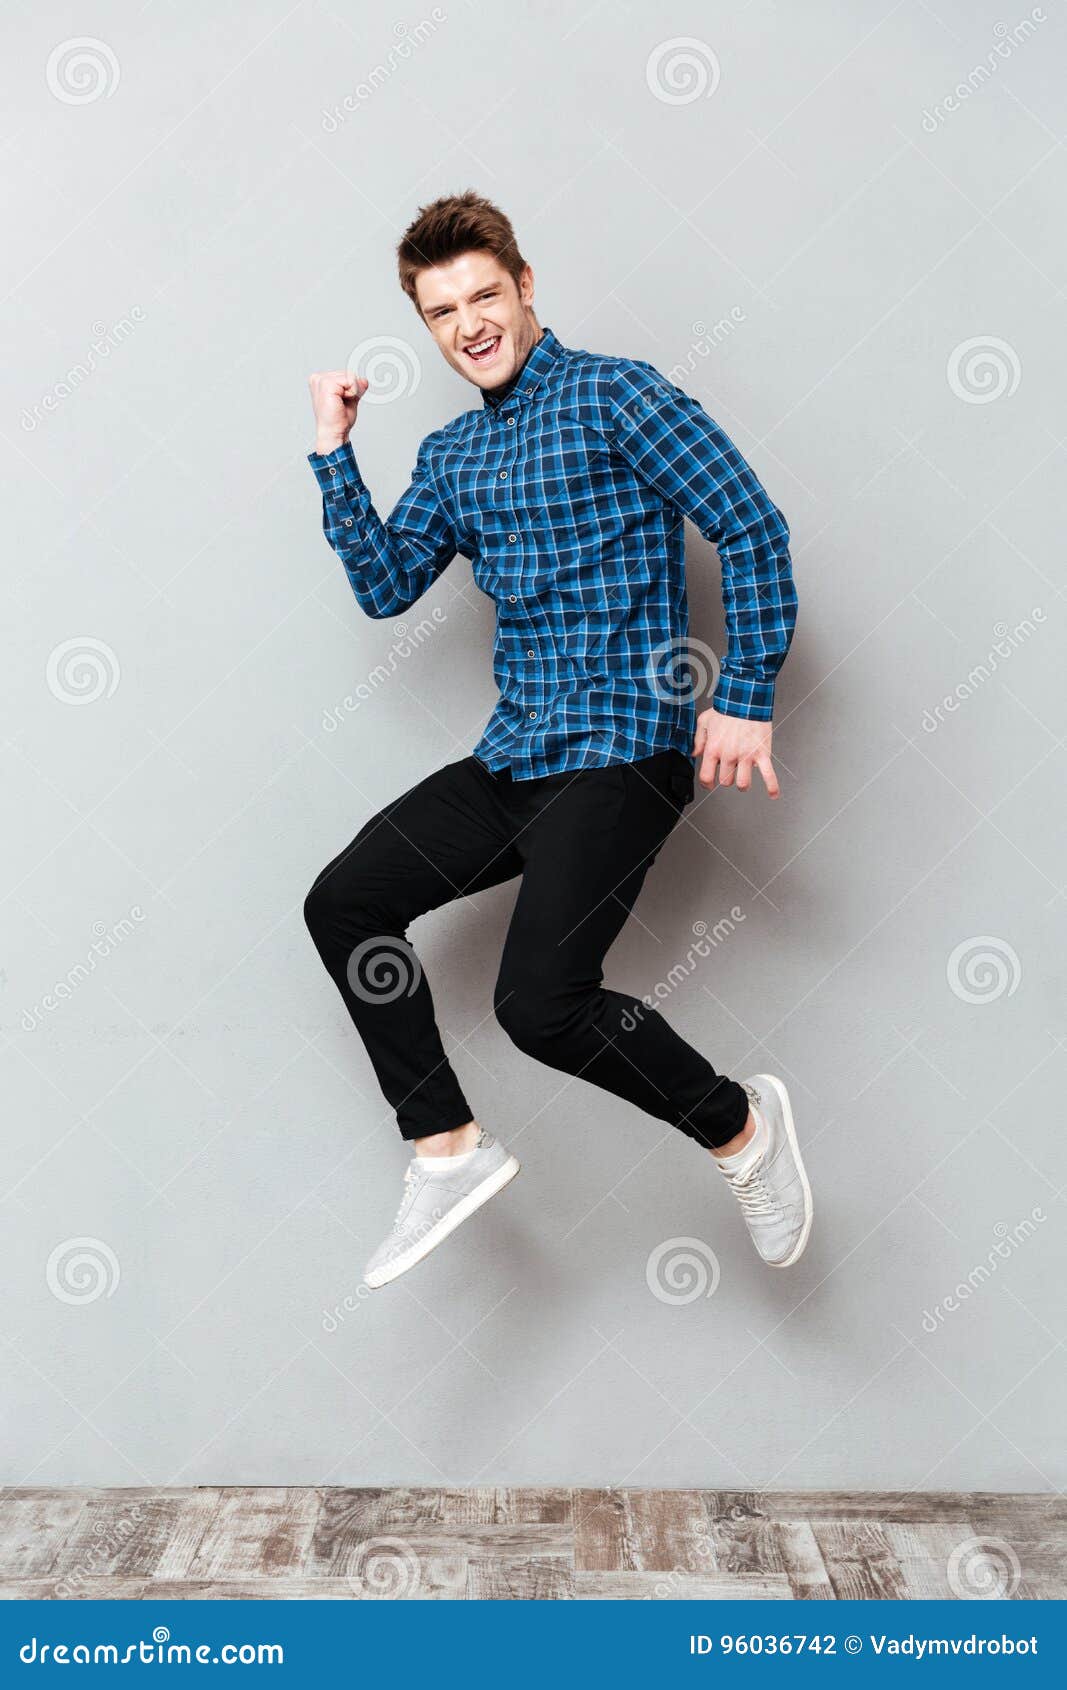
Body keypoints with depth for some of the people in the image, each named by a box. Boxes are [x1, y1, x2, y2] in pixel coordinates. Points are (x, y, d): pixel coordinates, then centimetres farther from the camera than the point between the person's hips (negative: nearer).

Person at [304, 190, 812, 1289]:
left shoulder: (615, 395, -4)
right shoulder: (451, 456, 17)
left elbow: (753, 528, -9)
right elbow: (385, 587, 12)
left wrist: (747, 700, -13)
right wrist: (334, 456, 6)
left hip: (621, 751, -8)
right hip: (512, 755, 8)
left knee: (541, 1001, -20)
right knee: (343, 904, 4)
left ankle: (740, 1126, 5)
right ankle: (447, 1150, 13)